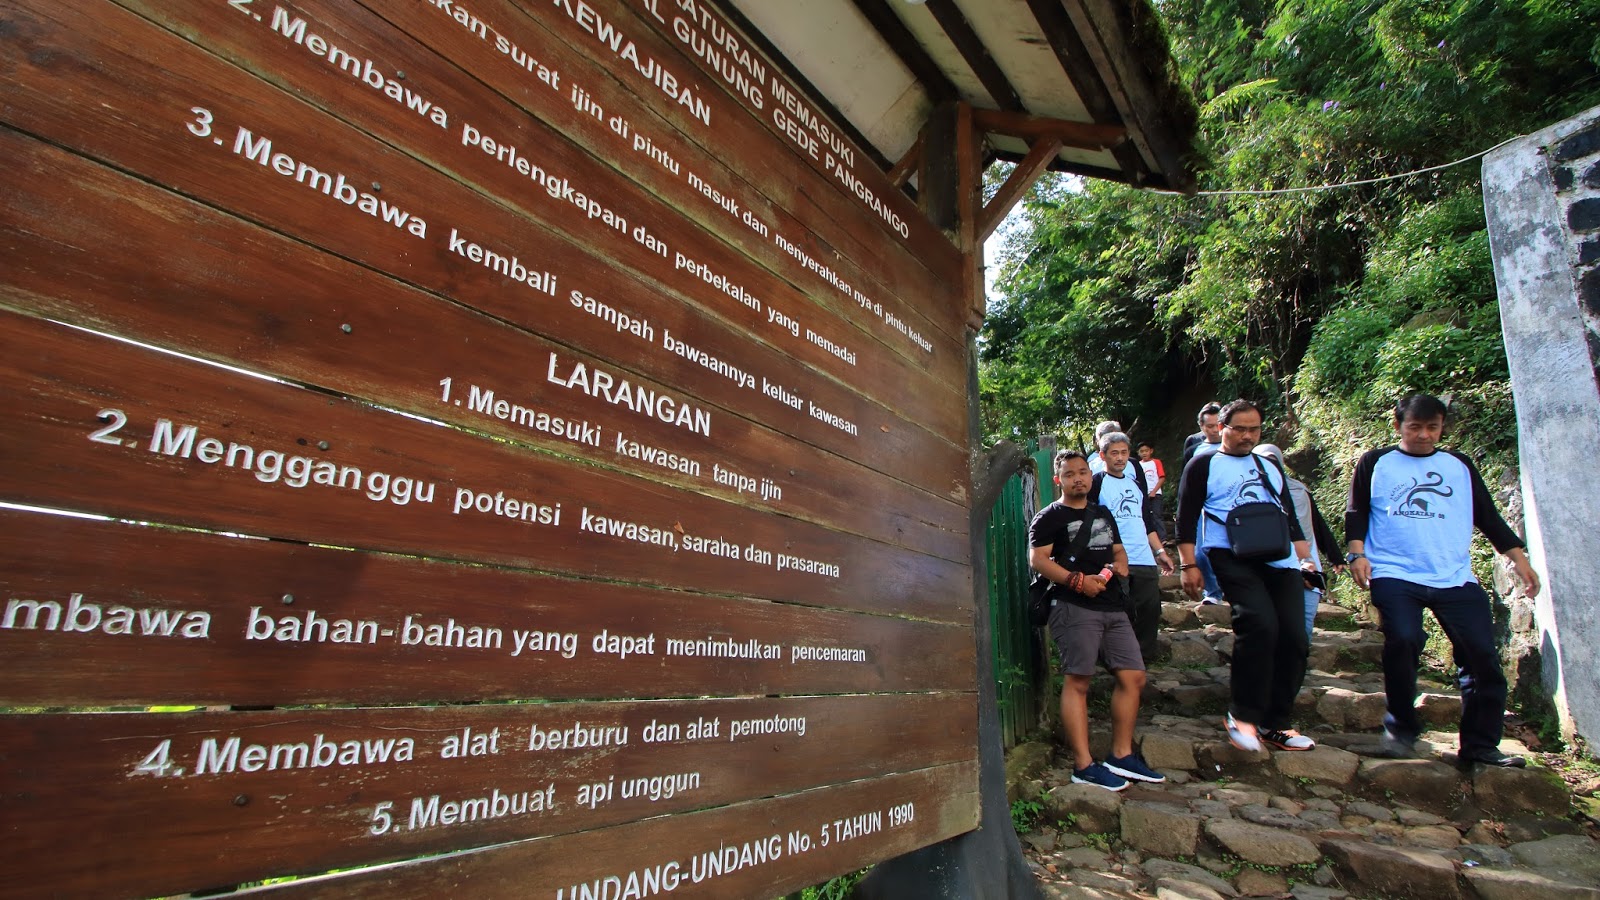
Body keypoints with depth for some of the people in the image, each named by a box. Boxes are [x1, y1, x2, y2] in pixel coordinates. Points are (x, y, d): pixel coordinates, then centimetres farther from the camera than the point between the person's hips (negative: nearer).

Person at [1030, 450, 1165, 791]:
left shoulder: (1103, 514, 23)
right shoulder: (1050, 517, 1)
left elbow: (1118, 549, 31)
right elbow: (1037, 559, -9)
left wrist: (1120, 565, 7)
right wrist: (1077, 581, -18)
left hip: (1112, 606, 7)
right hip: (1074, 607, -7)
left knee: (1133, 677, 6)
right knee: (1077, 682, -7)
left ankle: (1121, 756, 18)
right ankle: (1083, 765, -4)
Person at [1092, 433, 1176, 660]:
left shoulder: (1135, 484, 20)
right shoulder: (1097, 484, -1)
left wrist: (1160, 551, 19)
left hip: (1145, 561, 6)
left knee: (1151, 609, 5)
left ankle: (1143, 658, 20)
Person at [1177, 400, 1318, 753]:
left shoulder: (1271, 467, 25)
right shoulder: (1203, 465, 7)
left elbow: (1291, 517, 26)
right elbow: (1186, 518, 0)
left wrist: (1305, 558, 14)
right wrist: (1189, 565, -8)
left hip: (1280, 559, 6)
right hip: (1232, 555, -6)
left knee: (1294, 638, -3)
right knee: (1260, 624, -25)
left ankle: (1274, 722, 11)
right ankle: (1243, 714, -11)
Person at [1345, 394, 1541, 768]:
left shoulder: (1459, 466, 19)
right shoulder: (1375, 463, 11)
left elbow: (1489, 517, 20)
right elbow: (1356, 513, 8)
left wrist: (1519, 559, 12)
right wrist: (1357, 554, -5)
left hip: (1455, 578, 3)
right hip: (1395, 574, -3)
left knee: (1482, 654, -6)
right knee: (1403, 640, -24)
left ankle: (1480, 746, 7)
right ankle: (1401, 728, -5)